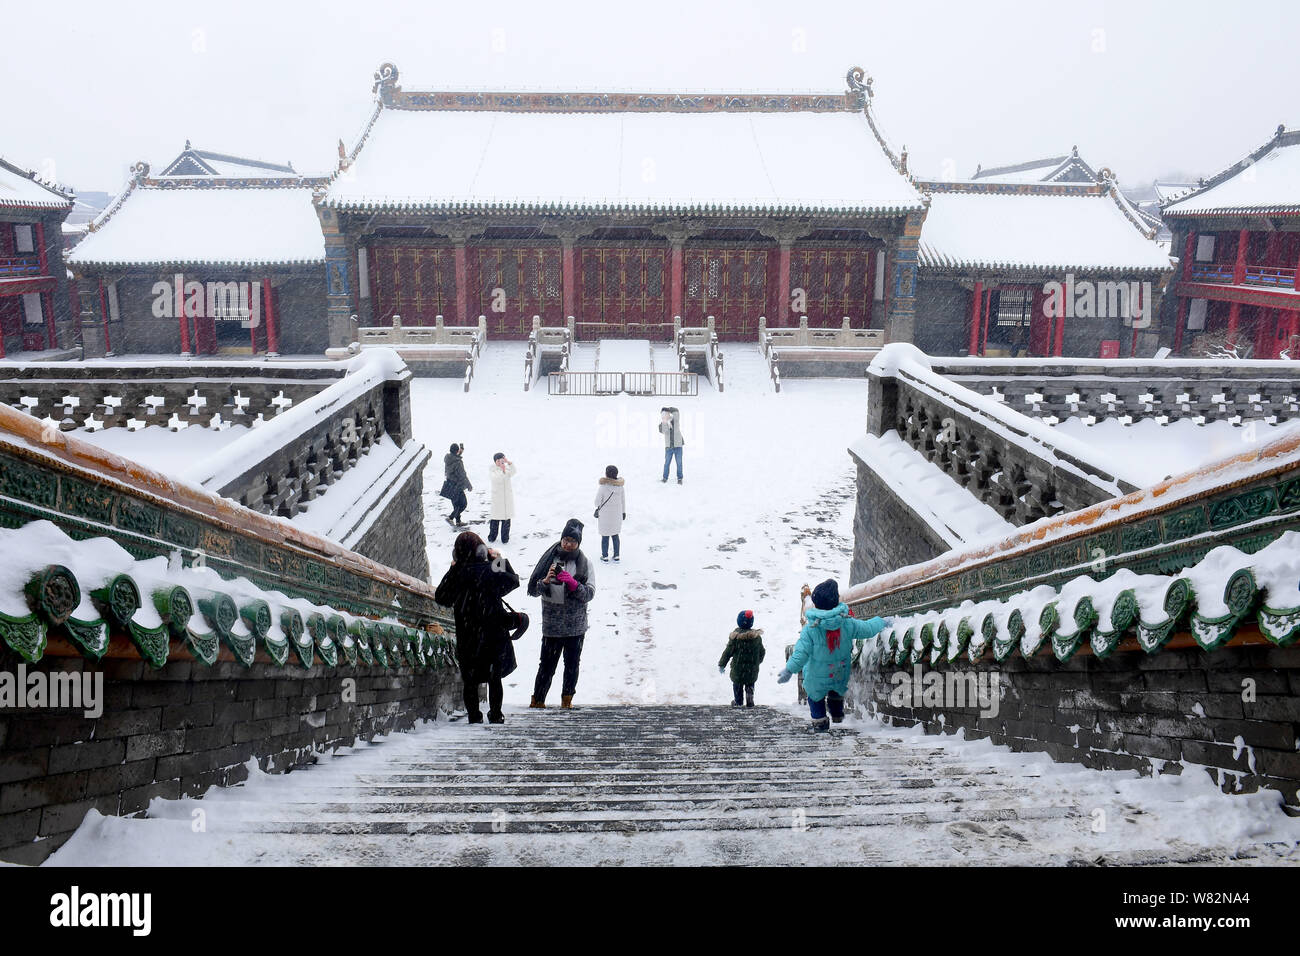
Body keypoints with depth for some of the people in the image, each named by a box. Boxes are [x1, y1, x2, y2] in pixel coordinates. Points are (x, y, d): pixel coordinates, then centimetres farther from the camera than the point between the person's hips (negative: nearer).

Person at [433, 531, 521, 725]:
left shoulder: (456, 574, -9)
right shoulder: (491, 571, -10)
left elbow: (441, 597, 5)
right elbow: (514, 580, 7)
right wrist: (499, 560, 13)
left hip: (467, 638, 0)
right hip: (495, 636, 0)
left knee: (470, 680, 12)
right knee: (494, 678, 15)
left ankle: (474, 716, 10)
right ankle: (495, 715, 19)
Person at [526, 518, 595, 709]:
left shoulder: (584, 563, 1)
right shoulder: (549, 558, -1)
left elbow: (590, 593, -6)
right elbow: (532, 589, 0)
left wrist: (573, 583, -21)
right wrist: (545, 581, -19)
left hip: (576, 625, 1)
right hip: (551, 625, -1)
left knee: (572, 665, 12)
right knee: (547, 666, 2)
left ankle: (567, 699, 30)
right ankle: (537, 700, 16)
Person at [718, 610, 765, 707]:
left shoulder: (735, 637, -15)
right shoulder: (757, 636, -5)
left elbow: (728, 652, -9)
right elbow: (762, 652, 7)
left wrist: (721, 664, 2)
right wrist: (758, 661, 27)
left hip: (738, 669, -2)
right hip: (753, 670, 2)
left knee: (737, 685, 17)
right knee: (750, 685, 20)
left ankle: (738, 702, 23)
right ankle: (750, 699, -1)